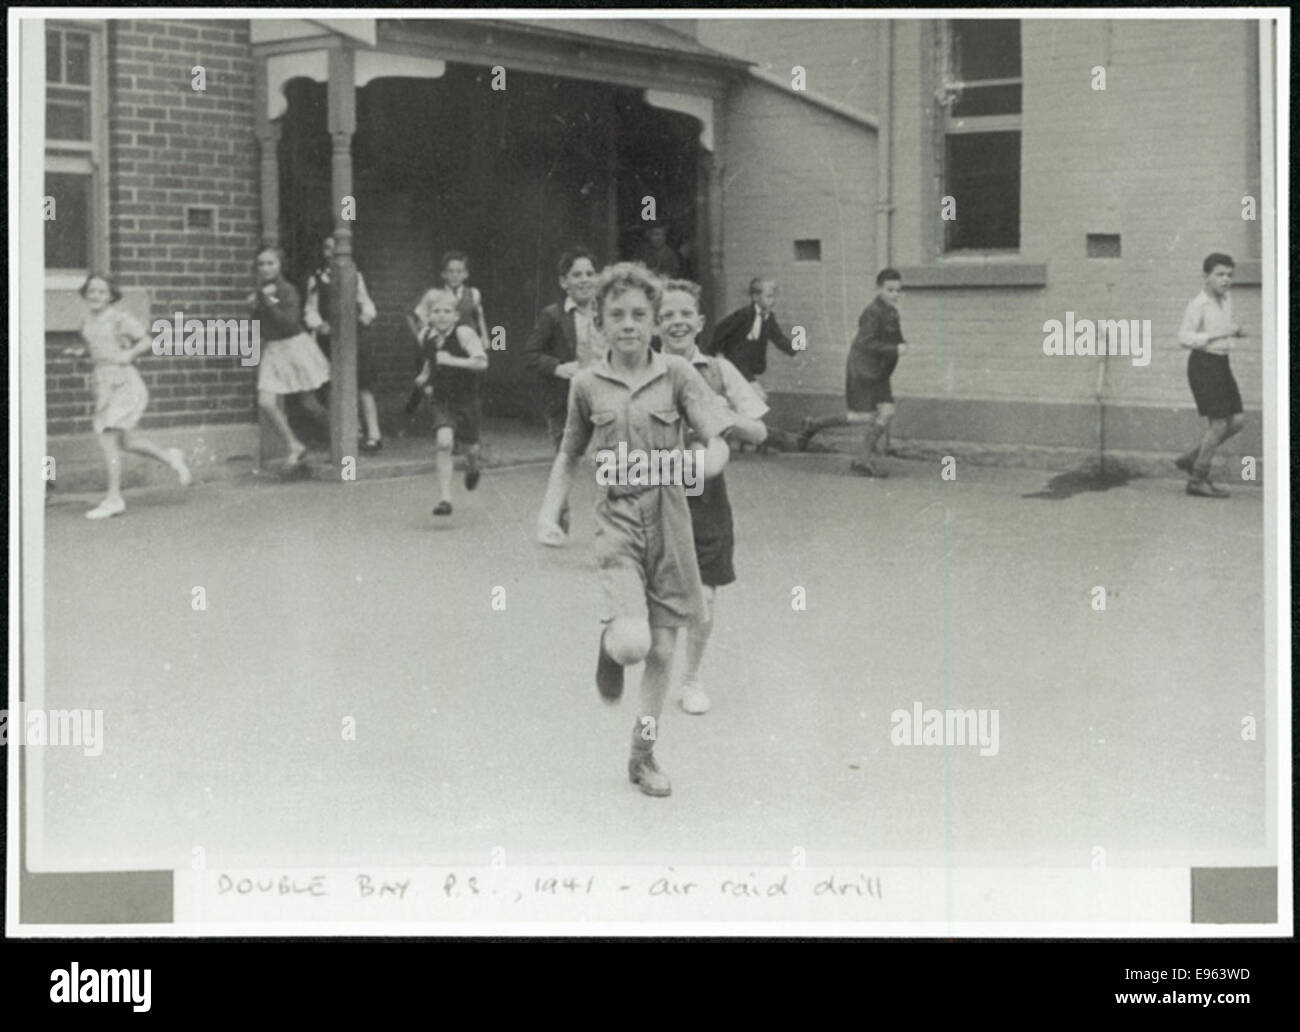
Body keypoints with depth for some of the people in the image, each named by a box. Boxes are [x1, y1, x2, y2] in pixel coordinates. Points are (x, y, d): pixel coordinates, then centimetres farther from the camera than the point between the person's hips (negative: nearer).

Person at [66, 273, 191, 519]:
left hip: (124, 381, -8)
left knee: (107, 438, -13)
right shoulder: (87, 322, 12)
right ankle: (170, 457, 33)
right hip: (104, 382, 8)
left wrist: (129, 354, -19)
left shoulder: (118, 318, -8)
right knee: (125, 441, 11)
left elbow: (146, 341, -3)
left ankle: (114, 498, -8)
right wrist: (77, 353, 7)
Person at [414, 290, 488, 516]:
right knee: (444, 443, -18)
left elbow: (481, 362, -27)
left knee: (470, 447, 14)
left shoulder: (464, 334, -17)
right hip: (442, 401, 2)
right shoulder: (429, 337, 0)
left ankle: (472, 466, 53)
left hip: (466, 401, -2)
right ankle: (444, 499, -18)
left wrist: (453, 361, -35)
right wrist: (425, 377, 7)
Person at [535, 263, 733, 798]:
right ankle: (610, 646, 18)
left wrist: (701, 465, -29)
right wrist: (548, 514, 4)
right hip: (617, 518, -1)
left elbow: (717, 442, -6)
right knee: (632, 642, -20)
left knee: (662, 650, 7)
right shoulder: (587, 384, 2)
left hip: (668, 518, 1)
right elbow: (568, 455, 15)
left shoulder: (676, 373, -2)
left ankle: (643, 753, 25)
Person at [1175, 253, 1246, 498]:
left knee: (1236, 422, 5)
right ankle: (1198, 480, 4)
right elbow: (1184, 338, -19)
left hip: (1221, 364, 8)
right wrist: (1220, 334, -26)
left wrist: (1237, 330, 0)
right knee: (1219, 424, -7)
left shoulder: (1226, 300, 8)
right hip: (1203, 364, -8)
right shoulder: (1198, 304, -15)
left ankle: (1190, 459, 17)